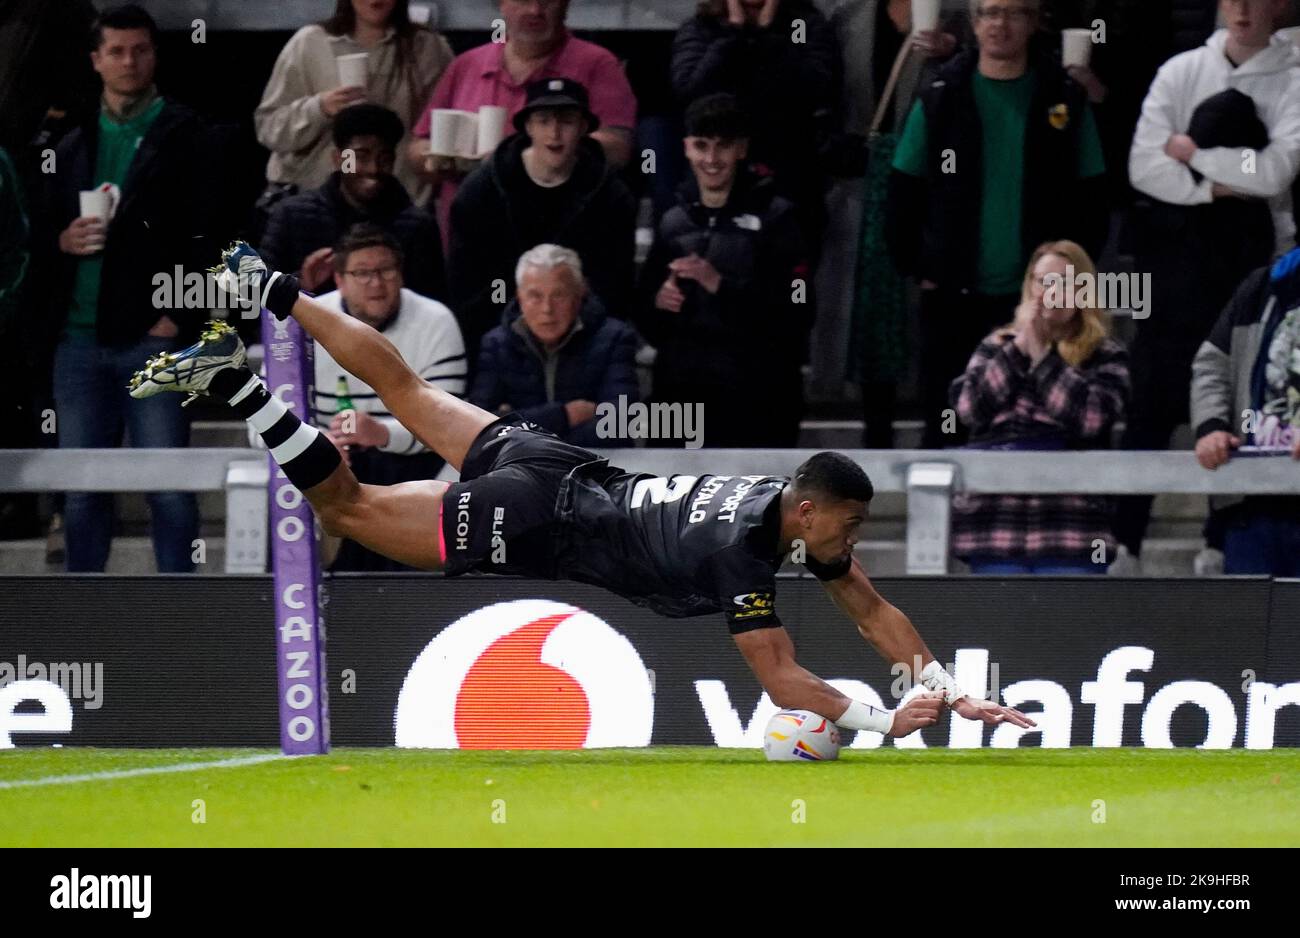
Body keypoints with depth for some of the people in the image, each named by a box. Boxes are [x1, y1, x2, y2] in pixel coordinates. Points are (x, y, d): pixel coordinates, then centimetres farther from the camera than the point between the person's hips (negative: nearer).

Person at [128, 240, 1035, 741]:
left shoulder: (800, 509, -5)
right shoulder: (743, 552, -28)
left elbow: (874, 611, 3)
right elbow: (781, 677, -28)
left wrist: (947, 688, -7)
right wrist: (884, 723, -32)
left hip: (562, 468, 8)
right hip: (535, 525, -8)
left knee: (405, 390, 23)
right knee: (348, 505, 4)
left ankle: (269, 289, 30)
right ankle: (233, 381, 0)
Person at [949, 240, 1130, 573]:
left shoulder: (1104, 356, 6)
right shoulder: (996, 347, 15)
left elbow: (1089, 416, -12)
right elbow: (969, 408, 0)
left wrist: (1041, 355, -7)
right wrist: (1017, 349, -4)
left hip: (1070, 531, -3)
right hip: (997, 524, 3)